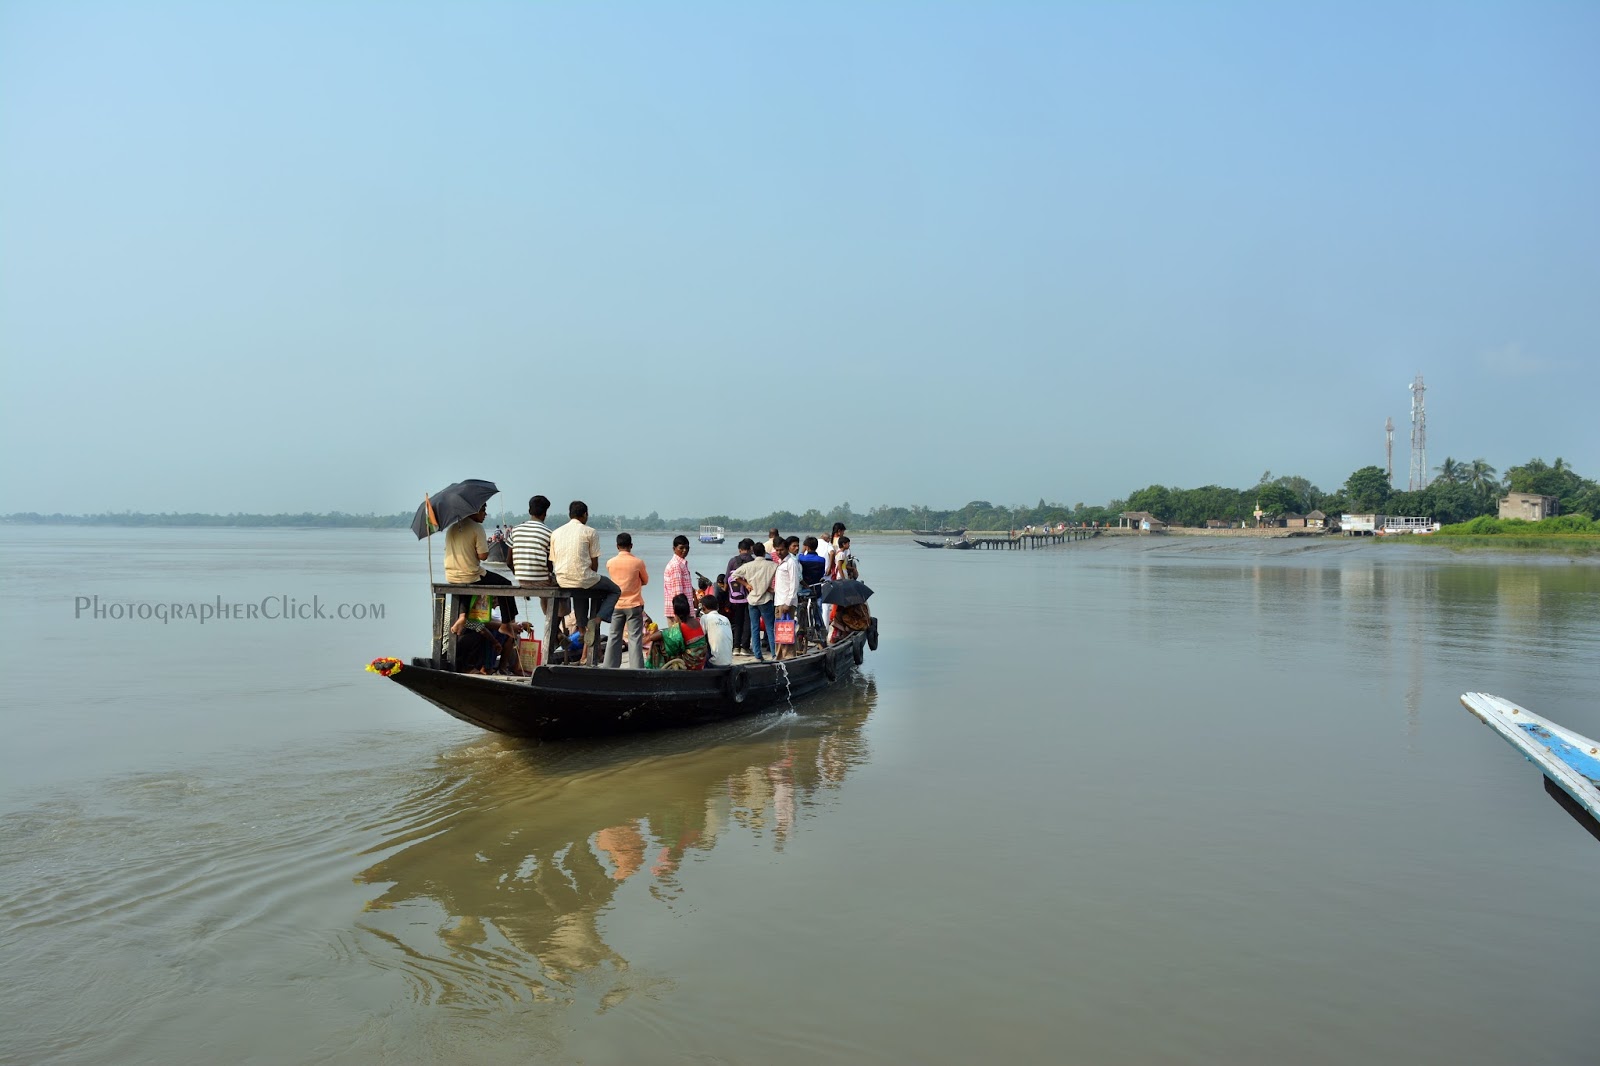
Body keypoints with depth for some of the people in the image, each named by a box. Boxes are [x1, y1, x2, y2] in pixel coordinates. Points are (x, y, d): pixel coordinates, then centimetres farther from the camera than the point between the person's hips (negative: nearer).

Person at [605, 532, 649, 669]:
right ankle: (636, 668, -5)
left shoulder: (610, 563, -2)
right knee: (635, 639, -1)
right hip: (634, 605, -3)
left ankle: (610, 667, 13)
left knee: (614, 638, 10)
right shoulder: (638, 562, -9)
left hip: (616, 605, 3)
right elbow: (645, 581, 5)